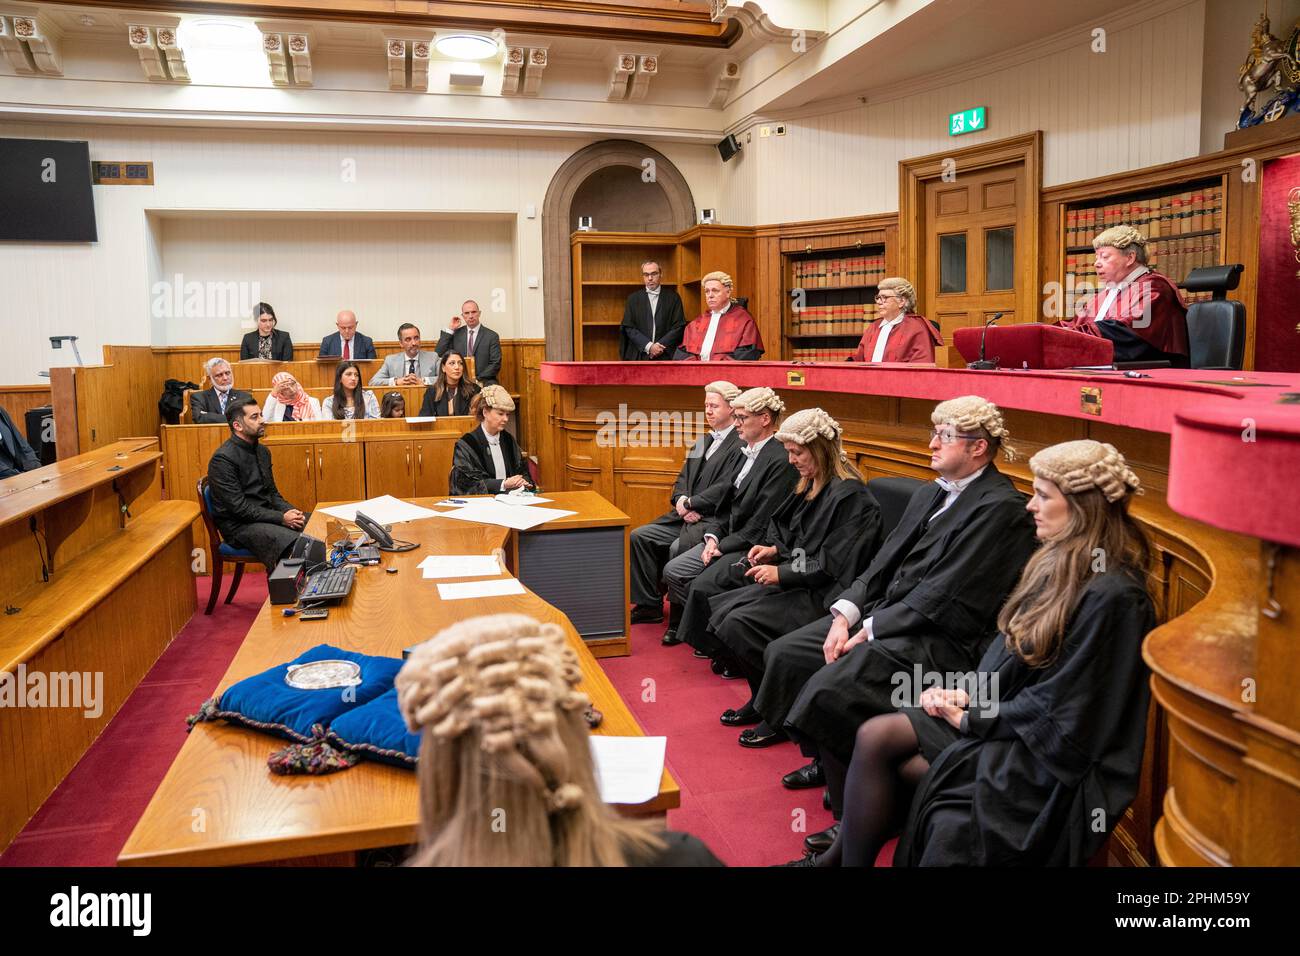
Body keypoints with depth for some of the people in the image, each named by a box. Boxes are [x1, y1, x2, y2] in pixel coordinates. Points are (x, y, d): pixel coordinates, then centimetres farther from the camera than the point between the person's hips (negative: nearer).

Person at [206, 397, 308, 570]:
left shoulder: (262, 451, 12)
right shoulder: (223, 459, -14)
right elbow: (238, 507, -19)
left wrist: (290, 511, -3)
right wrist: (281, 518, -20)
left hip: (267, 515, 8)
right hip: (239, 525, -8)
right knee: (293, 545, -31)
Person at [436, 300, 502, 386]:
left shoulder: (492, 336, 3)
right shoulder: (456, 333, 12)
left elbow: (495, 364, -1)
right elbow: (439, 353, 2)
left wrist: (478, 379, -11)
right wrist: (450, 329, 0)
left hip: (484, 382, -1)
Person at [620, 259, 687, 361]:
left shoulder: (673, 297, 7)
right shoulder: (633, 299, 9)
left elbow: (679, 326, 3)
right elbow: (628, 328, 3)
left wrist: (661, 346, -9)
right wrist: (648, 346, -9)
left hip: (666, 356, -1)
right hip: (639, 357, 1)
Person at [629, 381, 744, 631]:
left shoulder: (741, 445, -10)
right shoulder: (702, 441, 20)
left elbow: (725, 490, -18)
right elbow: (682, 478, 16)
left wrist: (691, 504, -15)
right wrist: (681, 500, -4)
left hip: (714, 519, -9)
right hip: (686, 515, 9)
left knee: (678, 548, -29)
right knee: (639, 536, -4)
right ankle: (649, 605, 3)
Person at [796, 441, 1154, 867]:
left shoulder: (1113, 596, -21)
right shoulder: (1060, 562, 5)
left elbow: (1060, 706, -20)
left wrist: (972, 719, -13)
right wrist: (970, 692, -3)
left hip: (1048, 751, -7)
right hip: (1007, 711, 8)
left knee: (897, 769, -17)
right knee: (875, 737, -10)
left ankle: (846, 853, 5)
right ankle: (842, 855, 1)